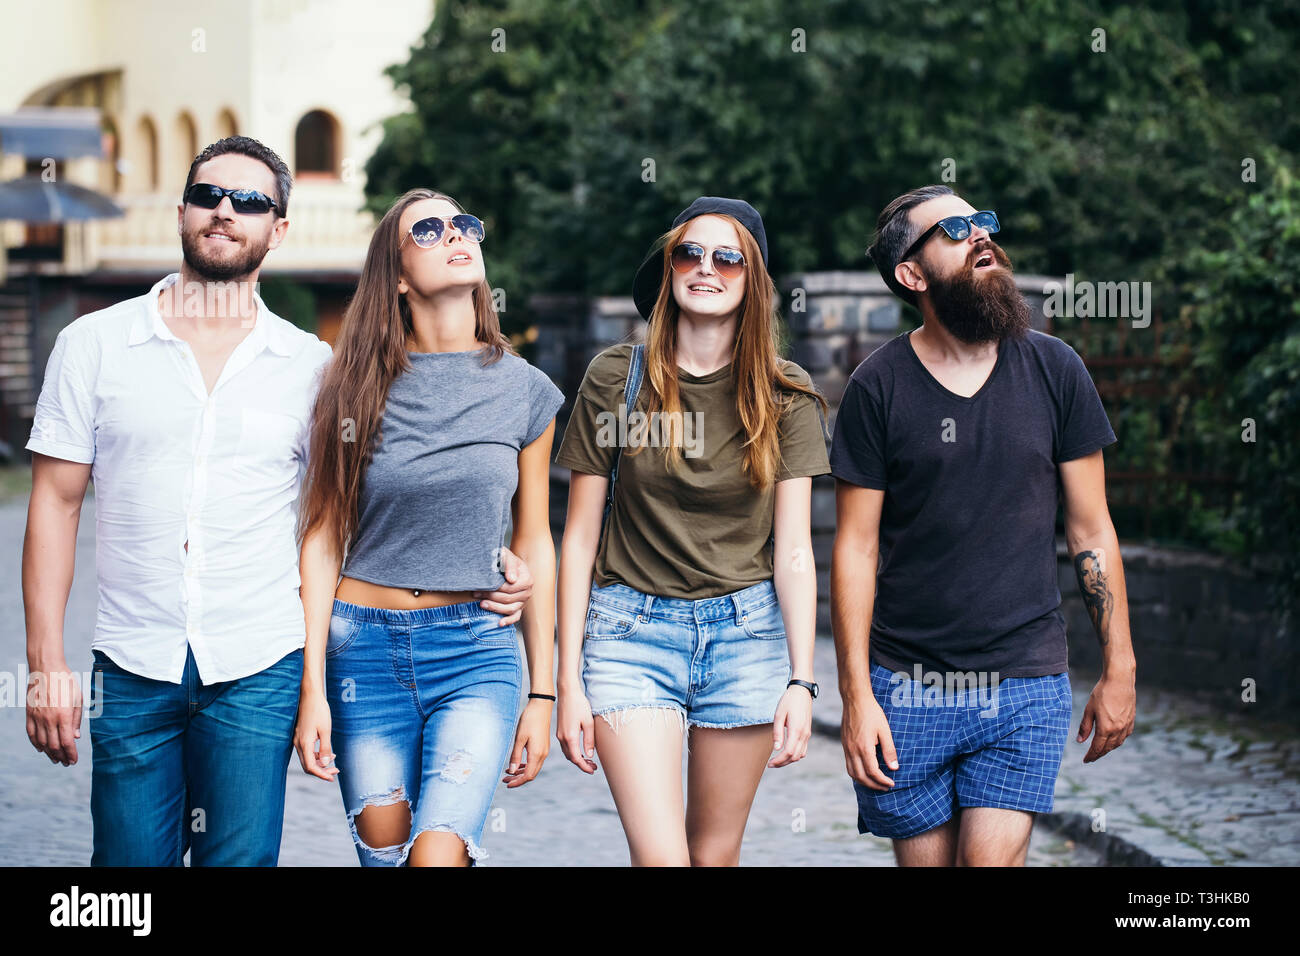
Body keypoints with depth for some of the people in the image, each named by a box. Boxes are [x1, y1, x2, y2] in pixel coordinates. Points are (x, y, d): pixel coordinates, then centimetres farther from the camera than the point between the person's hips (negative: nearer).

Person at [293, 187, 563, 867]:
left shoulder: (525, 391, 3)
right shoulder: (356, 387, 1)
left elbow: (533, 543, 9)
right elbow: (323, 538, 1)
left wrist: (542, 695, 8)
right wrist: (312, 688, -4)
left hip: (477, 655, 0)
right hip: (366, 649, 1)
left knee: (439, 855, -18)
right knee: (384, 855, 7)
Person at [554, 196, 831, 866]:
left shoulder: (784, 395, 2)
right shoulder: (615, 378, -2)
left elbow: (793, 550, 1)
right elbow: (579, 536, 1)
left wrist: (801, 680, -8)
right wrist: (569, 680, -1)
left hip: (747, 632, 2)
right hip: (632, 628, -1)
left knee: (716, 855, 8)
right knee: (659, 856, -15)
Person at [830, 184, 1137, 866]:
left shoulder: (1054, 369, 3)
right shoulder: (879, 385, -3)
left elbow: (1091, 530, 7)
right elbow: (855, 547, -2)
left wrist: (1118, 669, 5)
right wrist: (856, 695, -7)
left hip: (1026, 687, 1)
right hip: (907, 685, -1)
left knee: (991, 858, -12)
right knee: (925, 857, 6)